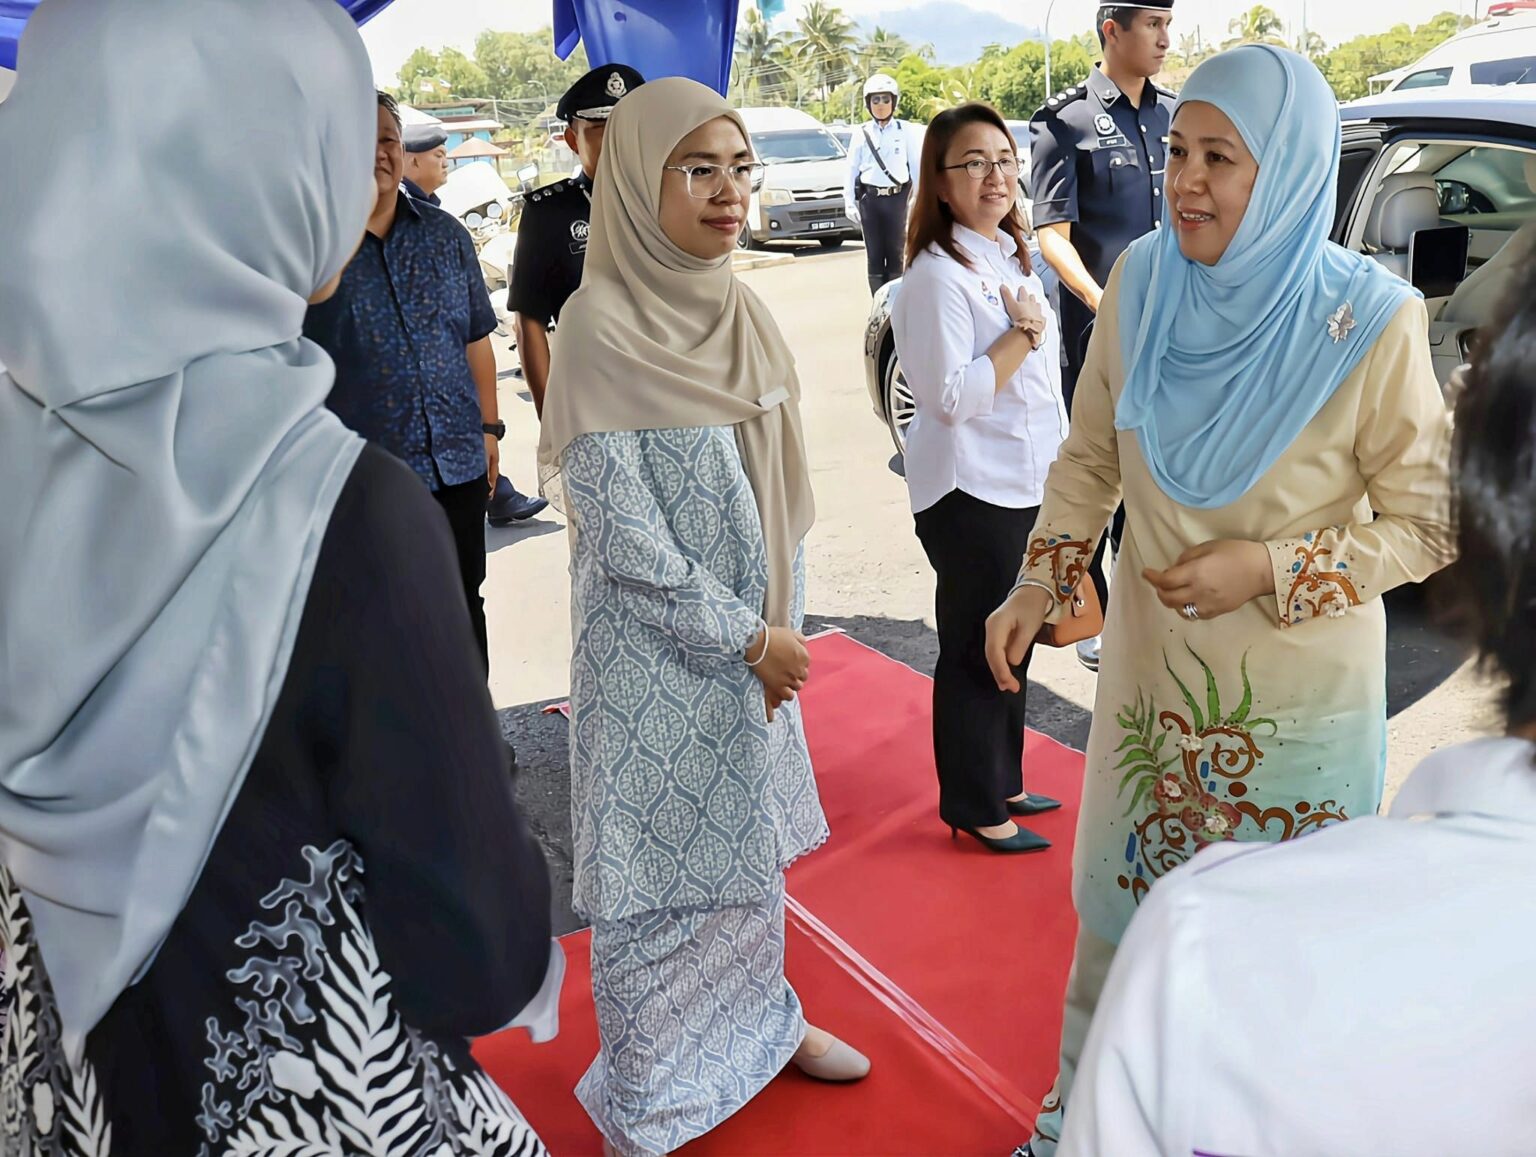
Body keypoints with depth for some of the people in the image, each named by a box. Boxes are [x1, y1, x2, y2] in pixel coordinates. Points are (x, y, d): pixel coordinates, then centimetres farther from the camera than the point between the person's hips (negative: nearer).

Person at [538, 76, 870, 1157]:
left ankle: (759, 1017, 44)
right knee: (664, 864, 7)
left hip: (754, 639, 7)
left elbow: (779, 490, 10)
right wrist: (748, 638, -14)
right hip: (659, 652, -6)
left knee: (749, 840, 21)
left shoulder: (740, 309, 4)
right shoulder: (602, 325, -17)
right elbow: (620, 533, -19)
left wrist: (783, 627, 5)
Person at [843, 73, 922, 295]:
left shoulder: (905, 131, 4)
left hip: (896, 197, -1)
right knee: (874, 254, 1)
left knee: (896, 253, 1)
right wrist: (849, 201, 0)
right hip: (869, 198, 1)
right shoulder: (862, 134, 7)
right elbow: (851, 170, 8)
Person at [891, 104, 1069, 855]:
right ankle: (973, 806, 17)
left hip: (1025, 484, 9)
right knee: (974, 650, 2)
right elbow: (951, 395, -23)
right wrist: (1024, 333, -17)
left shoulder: (1011, 257, 13)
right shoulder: (938, 275, -16)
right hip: (969, 491, -9)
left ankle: (1002, 783, 33)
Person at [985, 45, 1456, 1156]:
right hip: (1152, 667, 4)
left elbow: (1427, 524, -10)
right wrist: (1041, 580, -7)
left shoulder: (1371, 322, -19)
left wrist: (1271, 570, -22)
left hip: (1299, 691, -3)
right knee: (1123, 900, 20)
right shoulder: (1140, 280, -8)